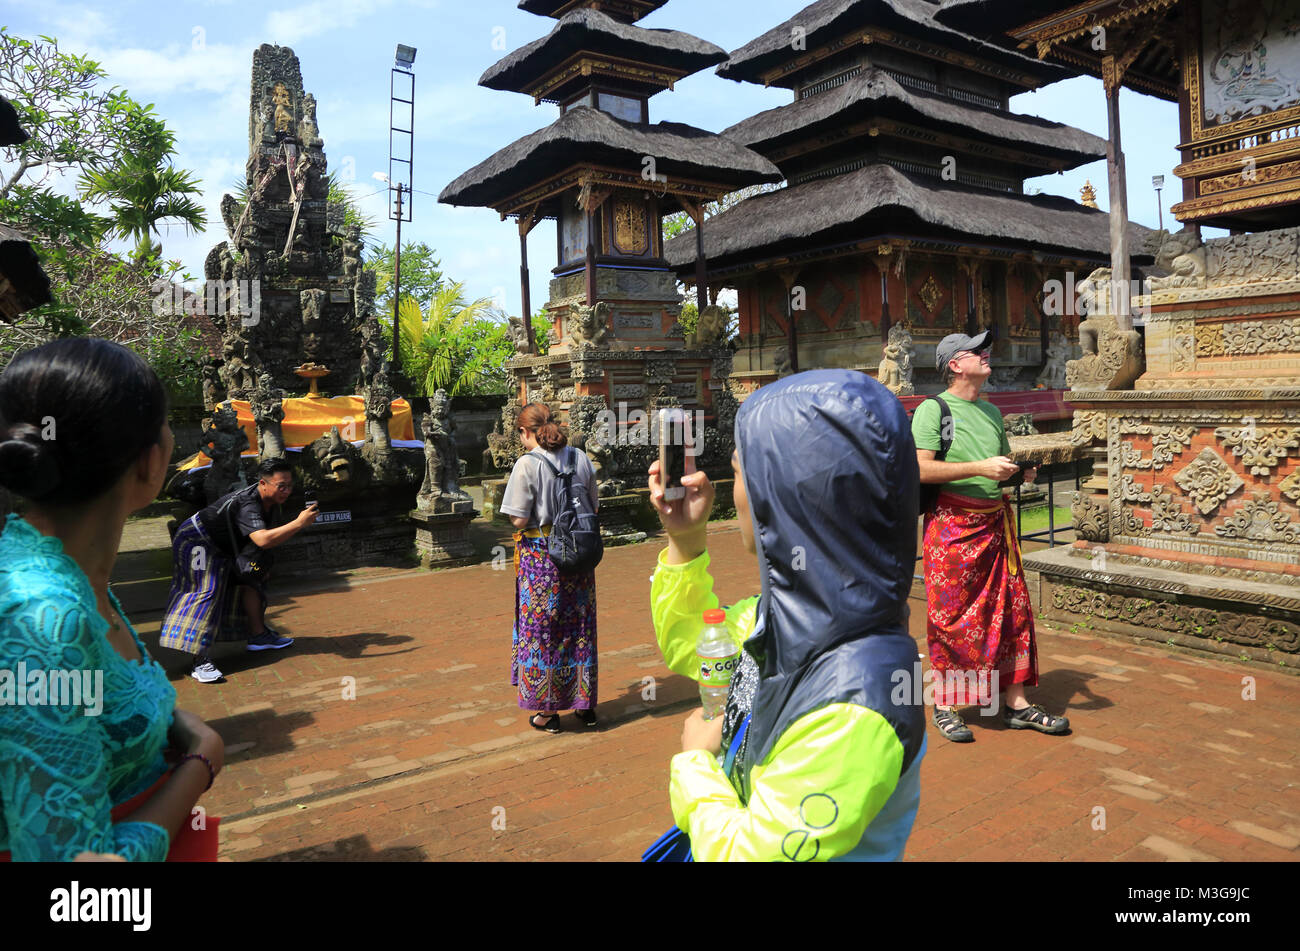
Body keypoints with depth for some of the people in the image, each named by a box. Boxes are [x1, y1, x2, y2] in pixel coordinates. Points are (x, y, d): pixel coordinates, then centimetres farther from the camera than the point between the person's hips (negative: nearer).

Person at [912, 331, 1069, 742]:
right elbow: (919, 468, -17)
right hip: (952, 525, -7)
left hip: (996, 523, 7)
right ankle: (944, 704, 13)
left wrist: (1020, 472, 4)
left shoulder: (991, 411, 17)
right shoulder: (933, 409, -5)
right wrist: (979, 468, -20)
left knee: (1012, 610, 6)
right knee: (951, 615, -1)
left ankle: (1017, 703, 17)